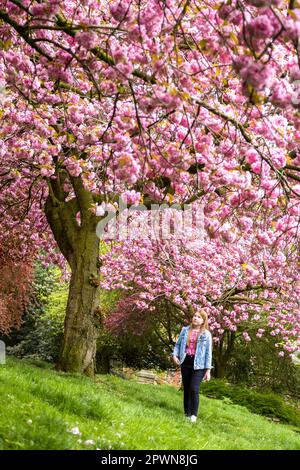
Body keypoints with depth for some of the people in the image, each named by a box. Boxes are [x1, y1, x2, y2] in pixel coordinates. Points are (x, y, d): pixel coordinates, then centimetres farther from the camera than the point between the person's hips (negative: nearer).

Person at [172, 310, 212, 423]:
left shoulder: (206, 334, -2)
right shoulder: (185, 330, 7)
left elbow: (208, 353, -1)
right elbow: (178, 344, 13)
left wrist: (208, 370, -4)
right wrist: (175, 354, -7)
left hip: (198, 365, -4)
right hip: (185, 363, 4)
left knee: (194, 389, -15)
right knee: (186, 389, 10)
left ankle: (194, 415, -11)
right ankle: (187, 413, 19)